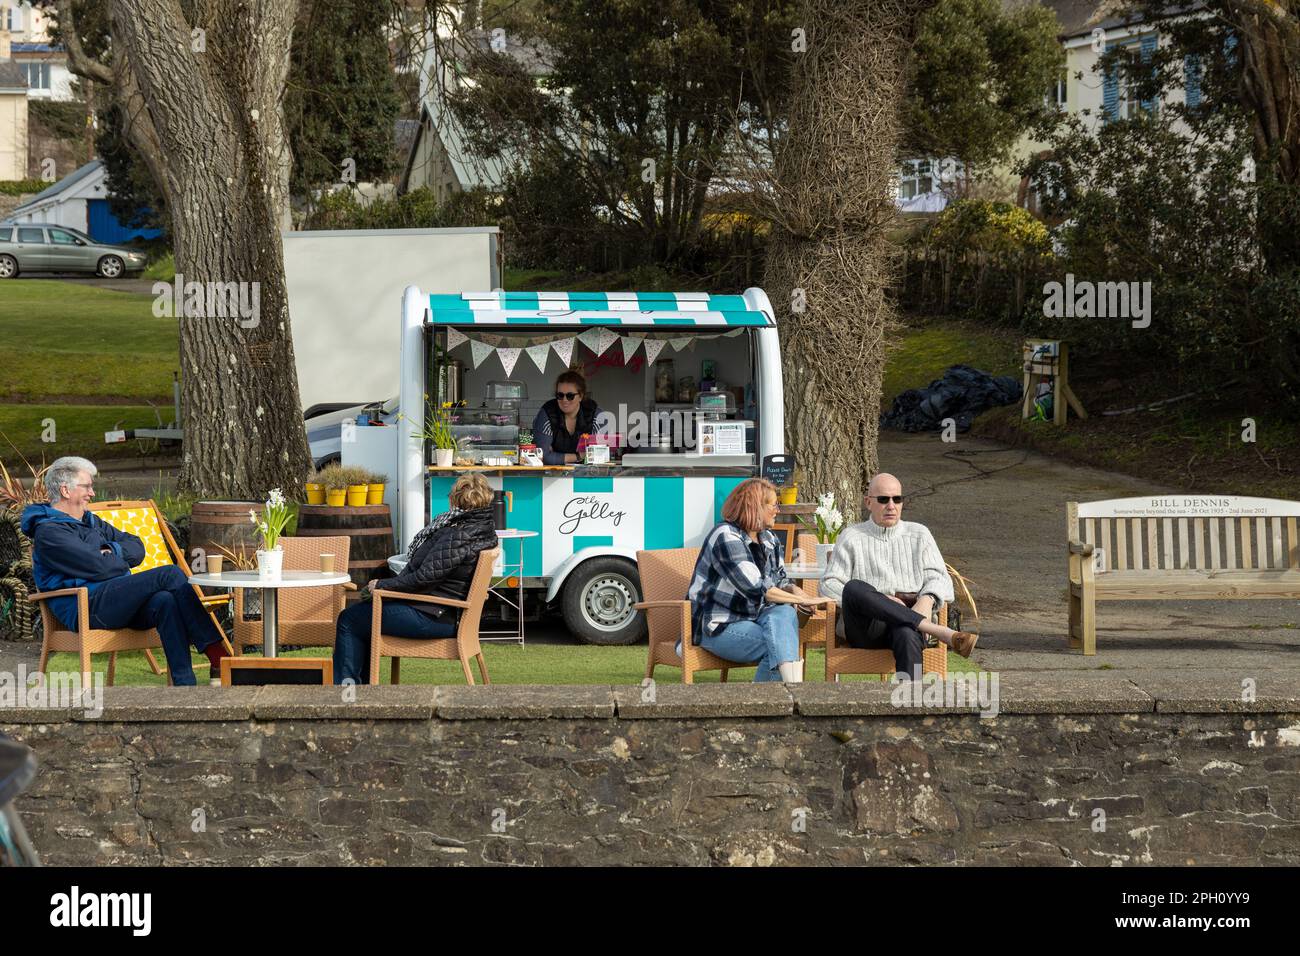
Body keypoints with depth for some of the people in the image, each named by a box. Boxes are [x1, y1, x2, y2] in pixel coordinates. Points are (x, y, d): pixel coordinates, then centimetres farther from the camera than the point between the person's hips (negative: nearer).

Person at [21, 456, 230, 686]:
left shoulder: (90, 521, 27)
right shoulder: (48, 532, -5)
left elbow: (137, 547, 23)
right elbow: (98, 568, -14)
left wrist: (112, 551, 2)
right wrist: (121, 560, 6)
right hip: (86, 609, -8)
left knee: (164, 602, -27)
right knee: (170, 574, -21)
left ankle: (184, 683, -36)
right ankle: (218, 655, -21)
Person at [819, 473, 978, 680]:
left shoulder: (919, 534, 22)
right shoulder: (852, 537, 18)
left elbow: (940, 579, 13)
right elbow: (829, 585, 6)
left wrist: (927, 599, -13)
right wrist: (880, 600, -10)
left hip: (908, 619, 0)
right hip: (866, 628, 0)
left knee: (907, 635, -38)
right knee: (854, 587, -35)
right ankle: (940, 632, -40)